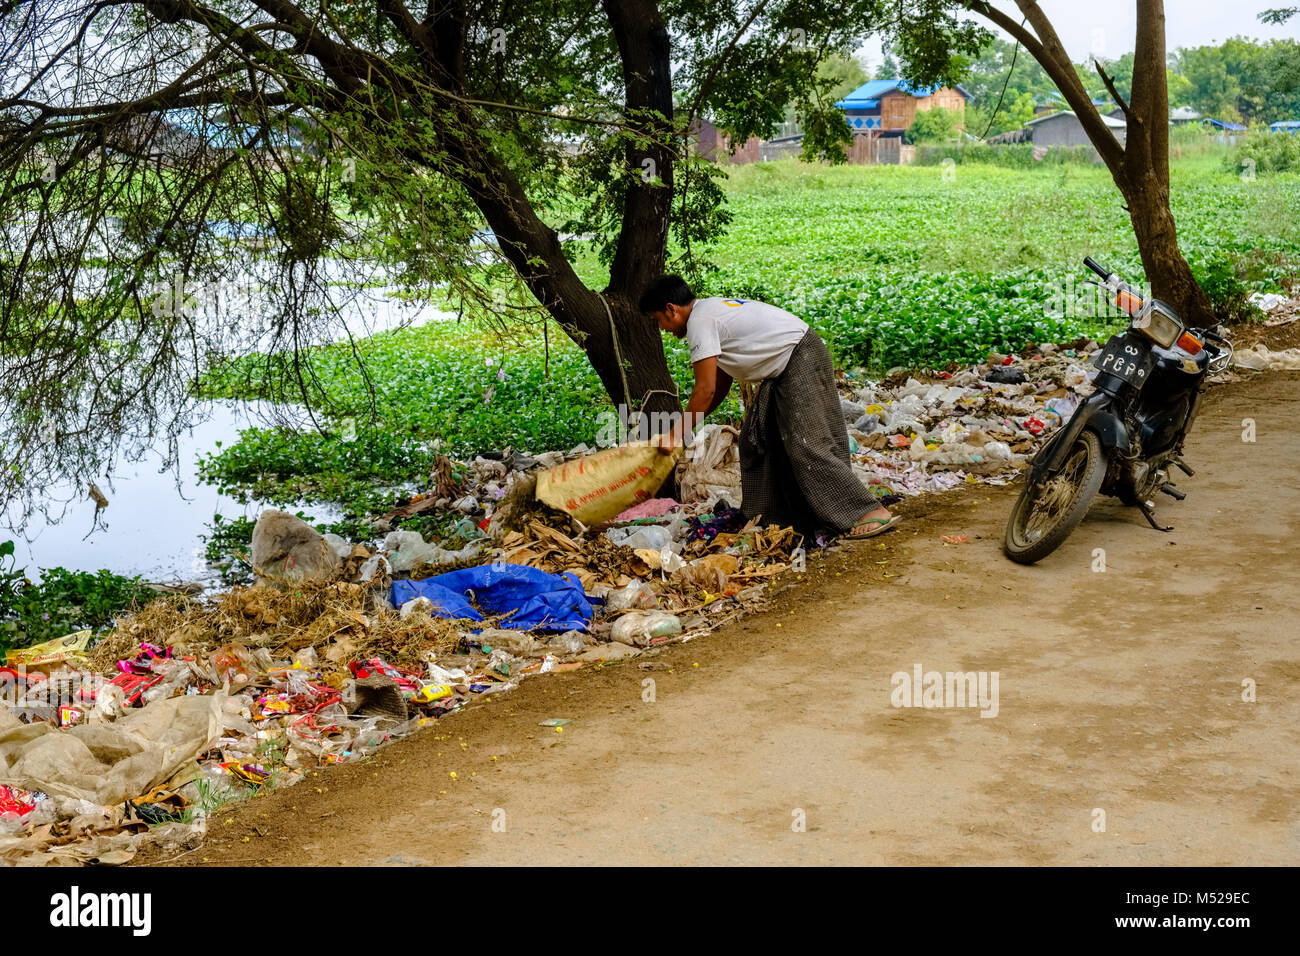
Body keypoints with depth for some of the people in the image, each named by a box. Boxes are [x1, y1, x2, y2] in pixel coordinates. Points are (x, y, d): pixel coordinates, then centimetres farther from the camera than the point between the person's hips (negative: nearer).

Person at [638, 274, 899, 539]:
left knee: (807, 445, -15)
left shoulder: (700, 321, -13)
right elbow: (720, 387, 20)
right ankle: (767, 516, 22)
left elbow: (705, 390, -15)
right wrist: (684, 427, 17)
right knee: (756, 438, 14)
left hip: (803, 360, -11)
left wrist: (676, 435, -7)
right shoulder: (713, 310, 18)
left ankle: (872, 512, -16)